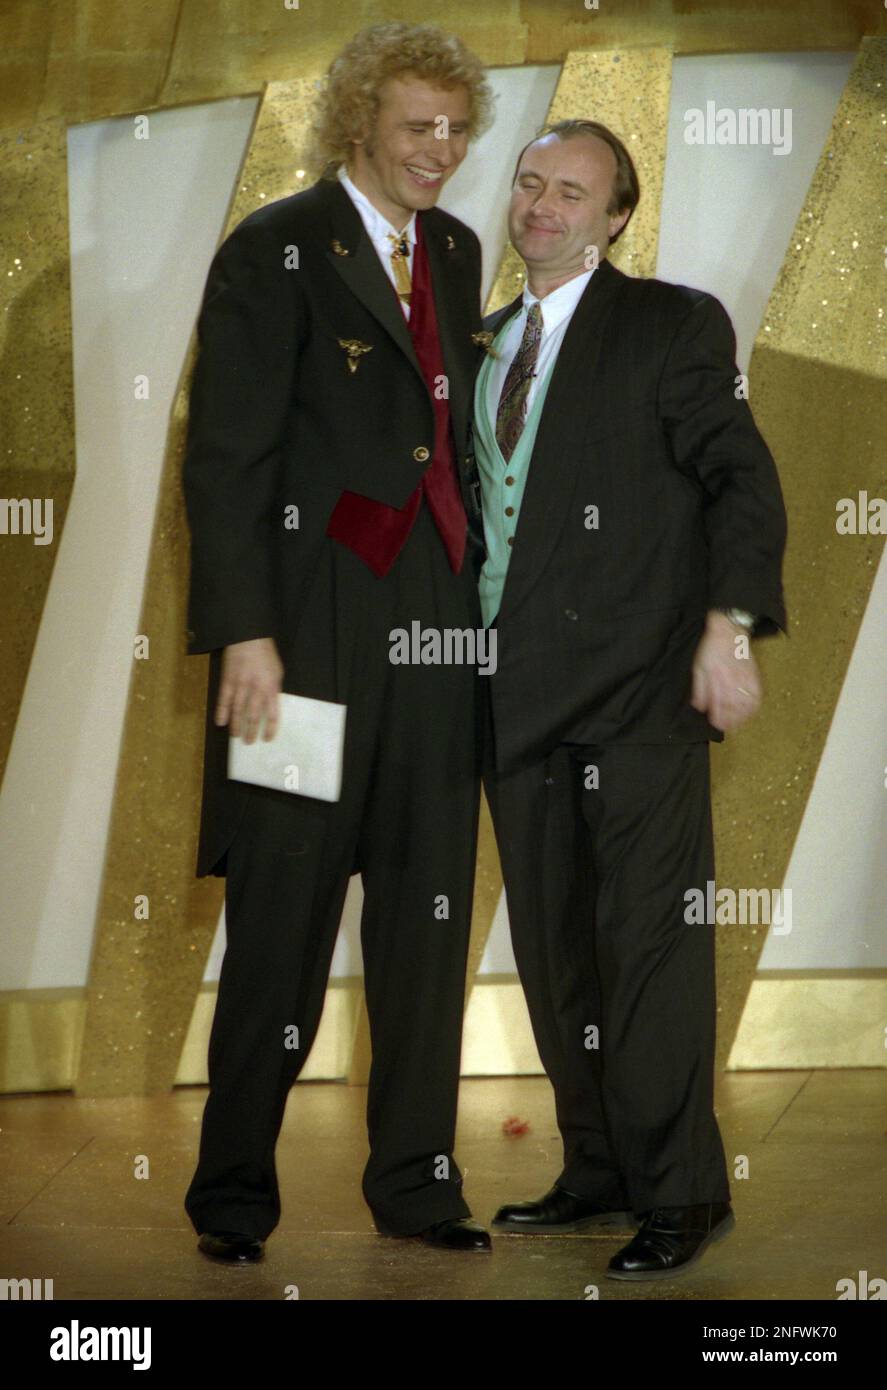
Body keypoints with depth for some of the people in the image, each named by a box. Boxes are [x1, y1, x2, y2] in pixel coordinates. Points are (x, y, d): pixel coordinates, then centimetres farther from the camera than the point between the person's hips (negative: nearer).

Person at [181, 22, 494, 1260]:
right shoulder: (274, 253, -6)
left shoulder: (456, 252, 15)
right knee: (283, 915, -1)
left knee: (428, 912, 9)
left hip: (437, 625, 6)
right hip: (313, 632, -6)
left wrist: (478, 599, 11)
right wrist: (245, 633, -15)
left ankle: (416, 1185, 19)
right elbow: (225, 461, -10)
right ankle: (234, 1194, 12)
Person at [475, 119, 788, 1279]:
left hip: (637, 683, -6)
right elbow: (487, 511, 18)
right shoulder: (487, 346, 17)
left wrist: (730, 626, -17)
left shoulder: (673, 324, 0)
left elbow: (742, 477, -6)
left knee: (650, 941, -6)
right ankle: (600, 1172, 20)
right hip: (518, 691, 6)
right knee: (553, 945, 10)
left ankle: (681, 1195, 2)